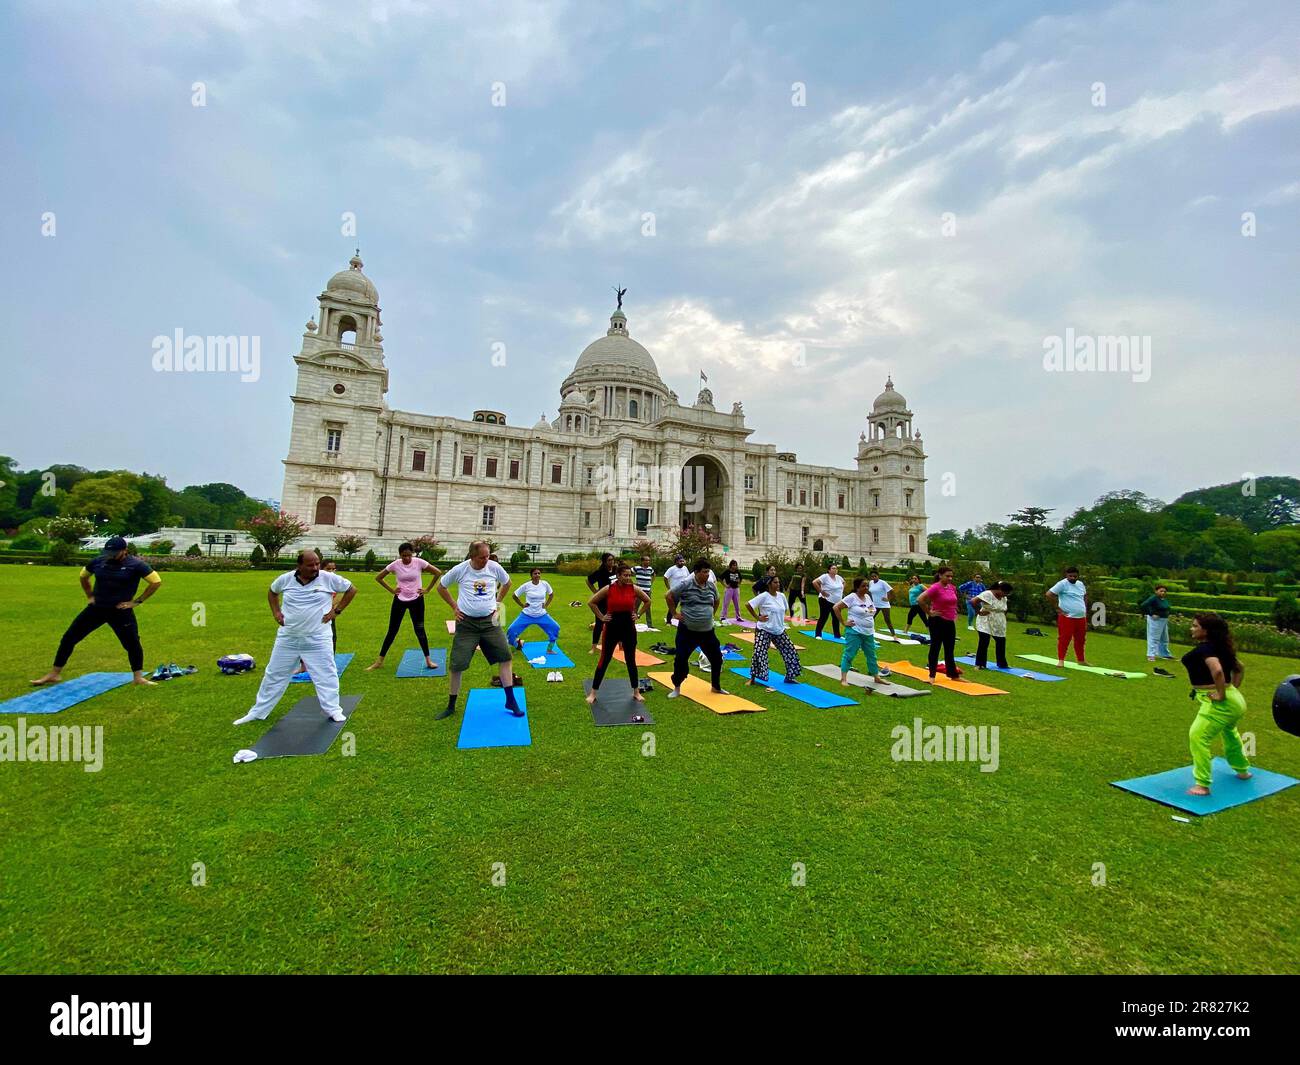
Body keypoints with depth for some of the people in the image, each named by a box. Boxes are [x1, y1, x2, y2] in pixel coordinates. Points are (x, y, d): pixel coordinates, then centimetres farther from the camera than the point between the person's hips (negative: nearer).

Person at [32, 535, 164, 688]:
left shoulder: (136, 565, -14)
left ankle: (138, 677, 10)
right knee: (69, 638, 6)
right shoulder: (97, 562, 0)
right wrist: (89, 596, 12)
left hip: (121, 611, -4)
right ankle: (54, 674, 21)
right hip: (96, 608, 4)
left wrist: (137, 601, -12)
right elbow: (83, 576, 21)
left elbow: (156, 582, -13)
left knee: (133, 644, -3)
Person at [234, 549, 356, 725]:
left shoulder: (329, 578, -11)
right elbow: (272, 591, 19)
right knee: (274, 675, 16)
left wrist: (336, 610, -6)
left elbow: (351, 589, -2)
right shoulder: (286, 579, -3)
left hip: (317, 640, -3)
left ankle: (333, 710, 13)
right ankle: (258, 712, 32)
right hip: (287, 639, 3)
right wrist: (276, 612, 7)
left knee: (326, 676, 1)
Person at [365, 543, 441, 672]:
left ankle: (428, 660, 14)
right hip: (400, 600, 1)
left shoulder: (419, 562, -12)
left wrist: (427, 589, -8)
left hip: (416, 600, -1)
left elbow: (438, 573, -9)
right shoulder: (395, 564, -8)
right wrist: (391, 590, -3)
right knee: (392, 631, 7)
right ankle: (379, 661, 19)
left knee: (419, 630, 4)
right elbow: (378, 577, 4)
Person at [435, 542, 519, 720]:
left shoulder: (495, 567, -7)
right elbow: (440, 587, 7)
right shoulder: (459, 570, -11)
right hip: (466, 623, -1)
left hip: (489, 620, 2)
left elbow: (507, 583, 15)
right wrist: (454, 607, 1)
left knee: (505, 656, -3)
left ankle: (510, 701, 9)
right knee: (456, 665, 1)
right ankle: (451, 706, 21)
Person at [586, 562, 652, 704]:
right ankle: (593, 692, 17)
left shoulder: (634, 589, -6)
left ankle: (636, 692, 25)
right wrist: (601, 617, -4)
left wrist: (638, 614, 5)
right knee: (604, 660, 5)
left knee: (631, 660, 12)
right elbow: (591, 602, -2)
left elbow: (647, 601, 10)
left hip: (629, 628, 2)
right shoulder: (608, 589, -11)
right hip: (612, 628, -2)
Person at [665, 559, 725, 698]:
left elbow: (716, 601, 22)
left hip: (707, 631, 5)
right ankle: (677, 688, 19)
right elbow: (669, 596, -7)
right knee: (681, 659, 0)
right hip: (687, 630, -5)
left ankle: (716, 687, 30)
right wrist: (674, 613, -5)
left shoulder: (712, 585, 2)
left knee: (716, 658, 10)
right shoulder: (685, 584, -14)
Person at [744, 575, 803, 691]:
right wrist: (757, 617, -15)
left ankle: (790, 677, 26)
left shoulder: (781, 596, 4)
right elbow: (748, 605, -19)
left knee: (790, 651, 10)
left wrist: (780, 619, 9)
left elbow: (785, 609, 22)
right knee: (759, 653, -11)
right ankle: (753, 678, 4)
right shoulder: (764, 596, -16)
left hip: (779, 630, 7)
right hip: (764, 630, -7)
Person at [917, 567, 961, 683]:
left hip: (950, 622, 7)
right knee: (935, 648, 3)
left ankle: (953, 675, 24)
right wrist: (929, 613, -17)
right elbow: (920, 599, -24)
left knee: (950, 650, 14)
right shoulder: (935, 587, -15)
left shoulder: (952, 588, 7)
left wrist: (954, 615, 14)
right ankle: (932, 675, 12)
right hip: (938, 622, -7)